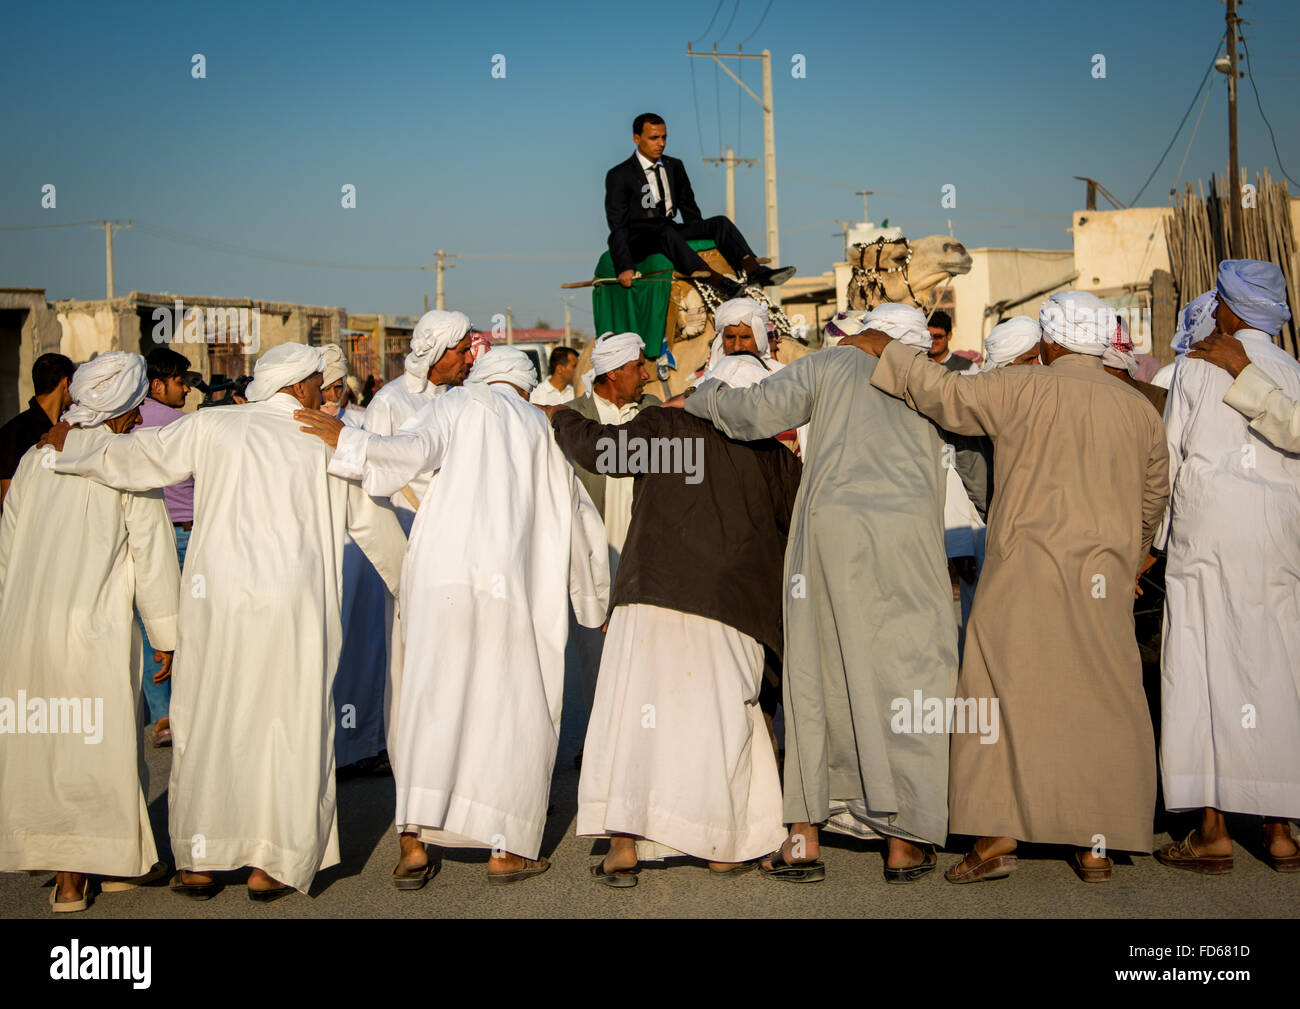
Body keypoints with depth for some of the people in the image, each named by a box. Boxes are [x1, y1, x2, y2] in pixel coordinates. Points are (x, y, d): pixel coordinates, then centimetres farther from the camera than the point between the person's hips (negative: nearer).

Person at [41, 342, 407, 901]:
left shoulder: (214, 426, 4)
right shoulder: (327, 441, 7)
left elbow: (135, 457, 7)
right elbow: (370, 520, 16)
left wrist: (71, 445, 26)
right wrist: (409, 578, 32)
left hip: (216, 597, 1)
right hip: (294, 603, 0)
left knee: (208, 723, 10)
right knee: (287, 724, 8)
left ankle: (200, 861, 15)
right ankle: (272, 864, 9)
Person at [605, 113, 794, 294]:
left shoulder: (675, 167, 13)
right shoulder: (618, 176, -5)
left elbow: (690, 211, 21)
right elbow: (617, 226, -10)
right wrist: (625, 267, -21)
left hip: (669, 230, 6)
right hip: (637, 241, -6)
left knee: (720, 223, -14)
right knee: (667, 233, -38)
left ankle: (755, 272, -34)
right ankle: (721, 284, -54)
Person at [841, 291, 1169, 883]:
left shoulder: (1024, 389, -3)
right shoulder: (1140, 409, 12)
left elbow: (946, 395, -6)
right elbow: (1153, 497, 22)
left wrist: (887, 351, 8)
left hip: (1027, 567, -4)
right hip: (1106, 578, 4)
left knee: (1006, 694, 0)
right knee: (1101, 703, 6)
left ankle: (997, 836, -6)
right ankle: (1096, 846, 7)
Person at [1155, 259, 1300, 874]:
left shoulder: (1198, 368, 3)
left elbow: (1168, 458, 5)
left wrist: (1150, 542, 12)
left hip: (1208, 536, -3)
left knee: (1205, 669, -2)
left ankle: (1213, 830, -4)